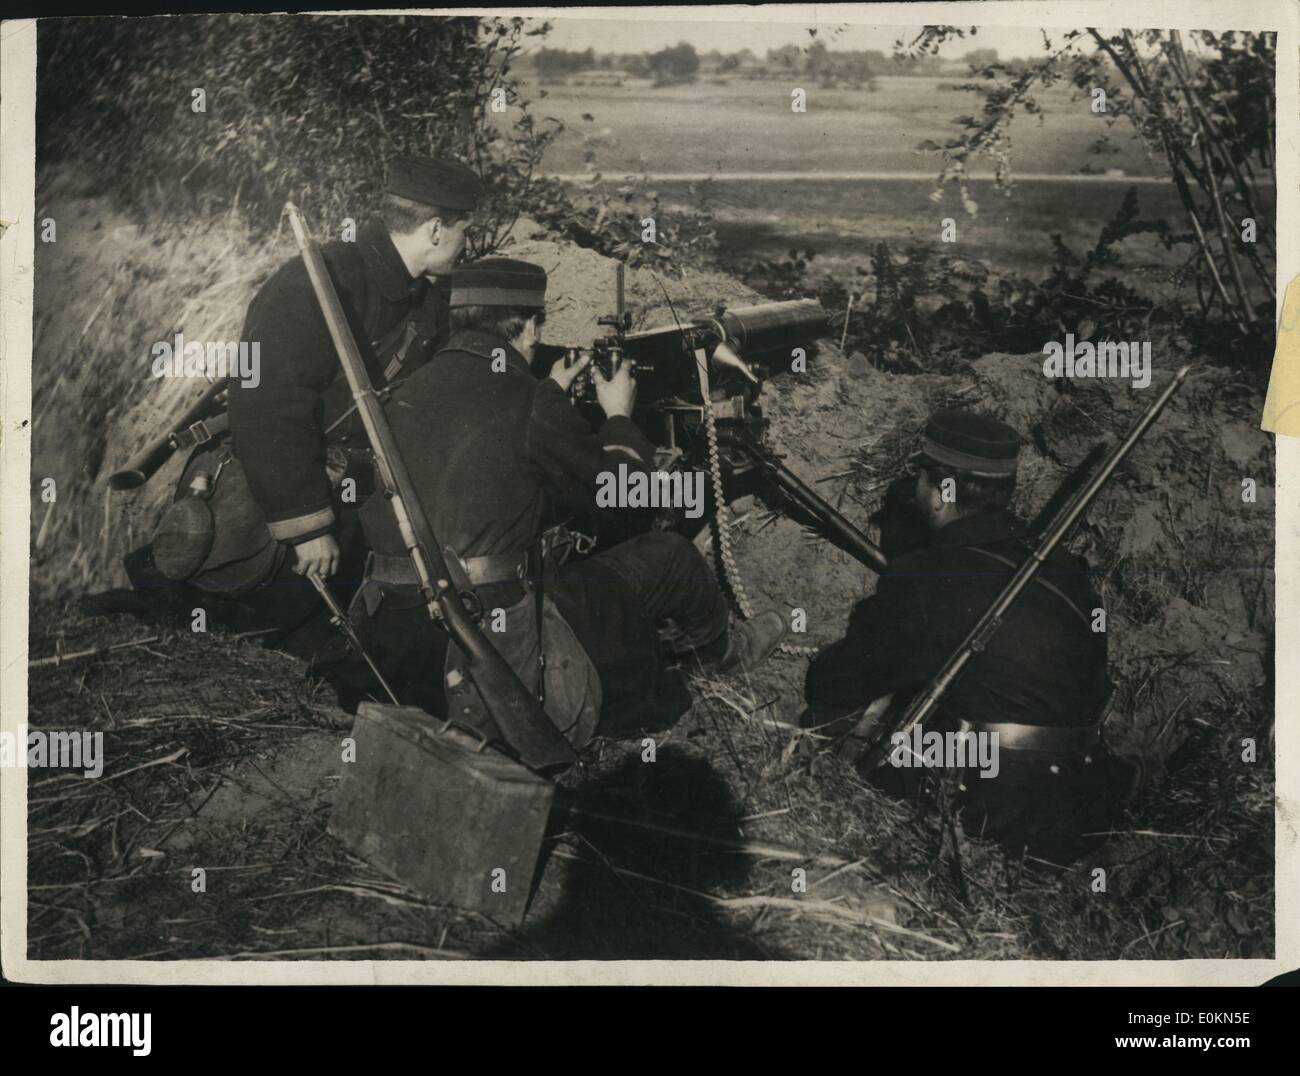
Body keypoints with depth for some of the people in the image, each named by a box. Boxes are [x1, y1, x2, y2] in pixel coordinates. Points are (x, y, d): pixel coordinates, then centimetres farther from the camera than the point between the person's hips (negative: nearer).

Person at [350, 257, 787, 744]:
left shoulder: (406, 393, 6)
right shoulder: (530, 407, -13)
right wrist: (619, 416, 18)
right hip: (499, 652, -7)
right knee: (667, 554, 10)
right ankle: (720, 649, 41)